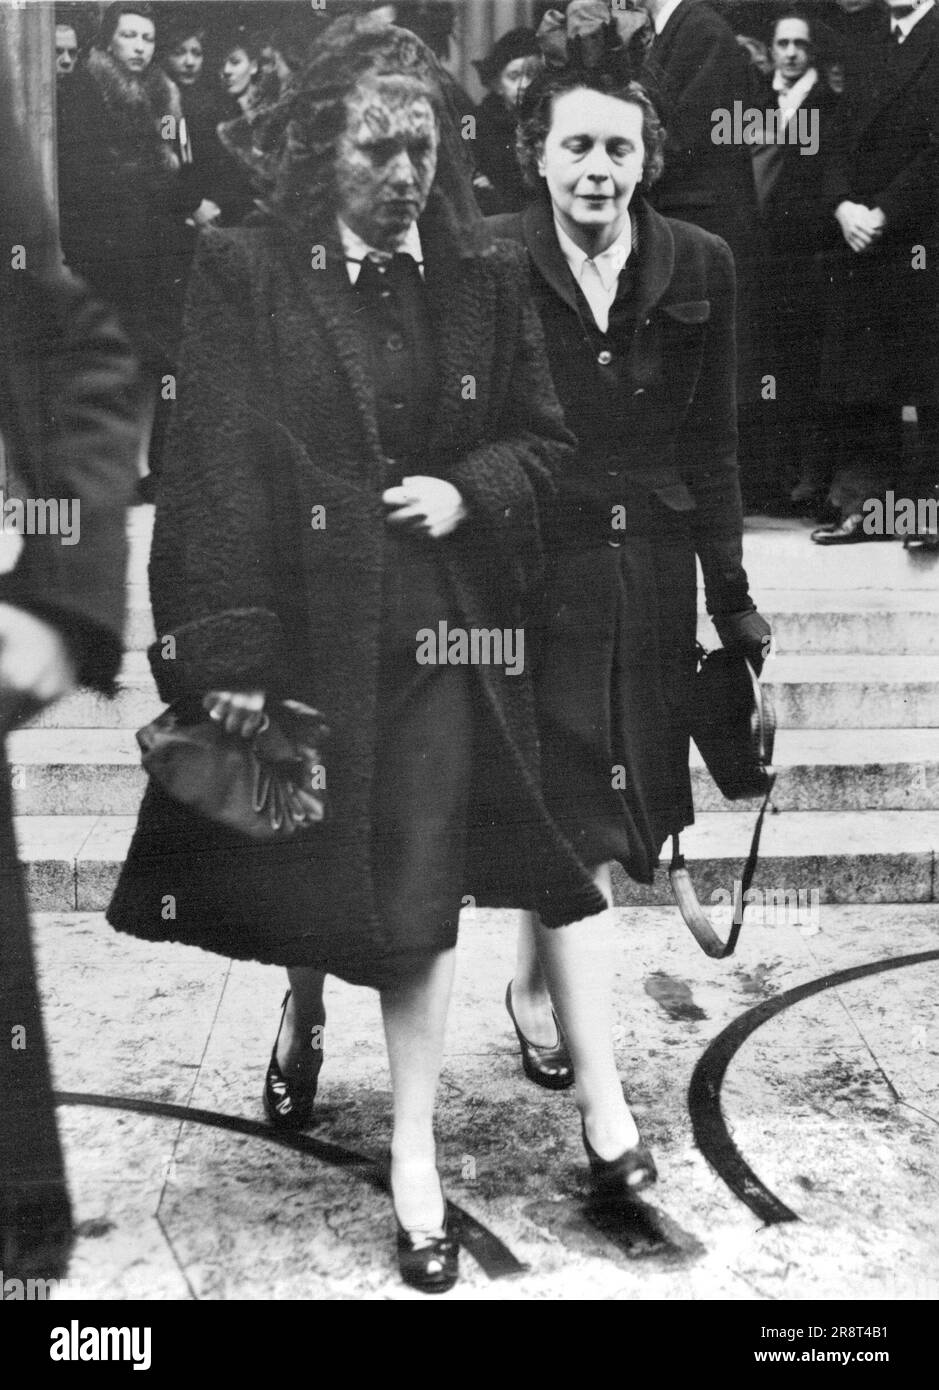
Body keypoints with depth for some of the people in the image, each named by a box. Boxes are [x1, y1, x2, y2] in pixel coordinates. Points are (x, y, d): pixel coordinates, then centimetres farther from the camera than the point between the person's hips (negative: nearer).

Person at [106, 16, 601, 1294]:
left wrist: (468, 488, -8)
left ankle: (415, 1162, 18)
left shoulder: (486, 279, 5)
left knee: (421, 898, 3)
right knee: (293, 871, 14)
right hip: (297, 626, -1)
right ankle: (303, 1010, 51)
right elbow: (218, 468, -10)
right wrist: (230, 650, -17)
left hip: (439, 635, 1)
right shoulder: (245, 273, -4)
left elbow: (543, 437, 13)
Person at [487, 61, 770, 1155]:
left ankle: (533, 987, 40)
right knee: (571, 821, -6)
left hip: (651, 569, 4)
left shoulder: (699, 266, 6)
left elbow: (713, 444, 9)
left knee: (619, 809, 13)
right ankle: (602, 1099, 1)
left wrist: (731, 596, 7)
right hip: (529, 564, -4)